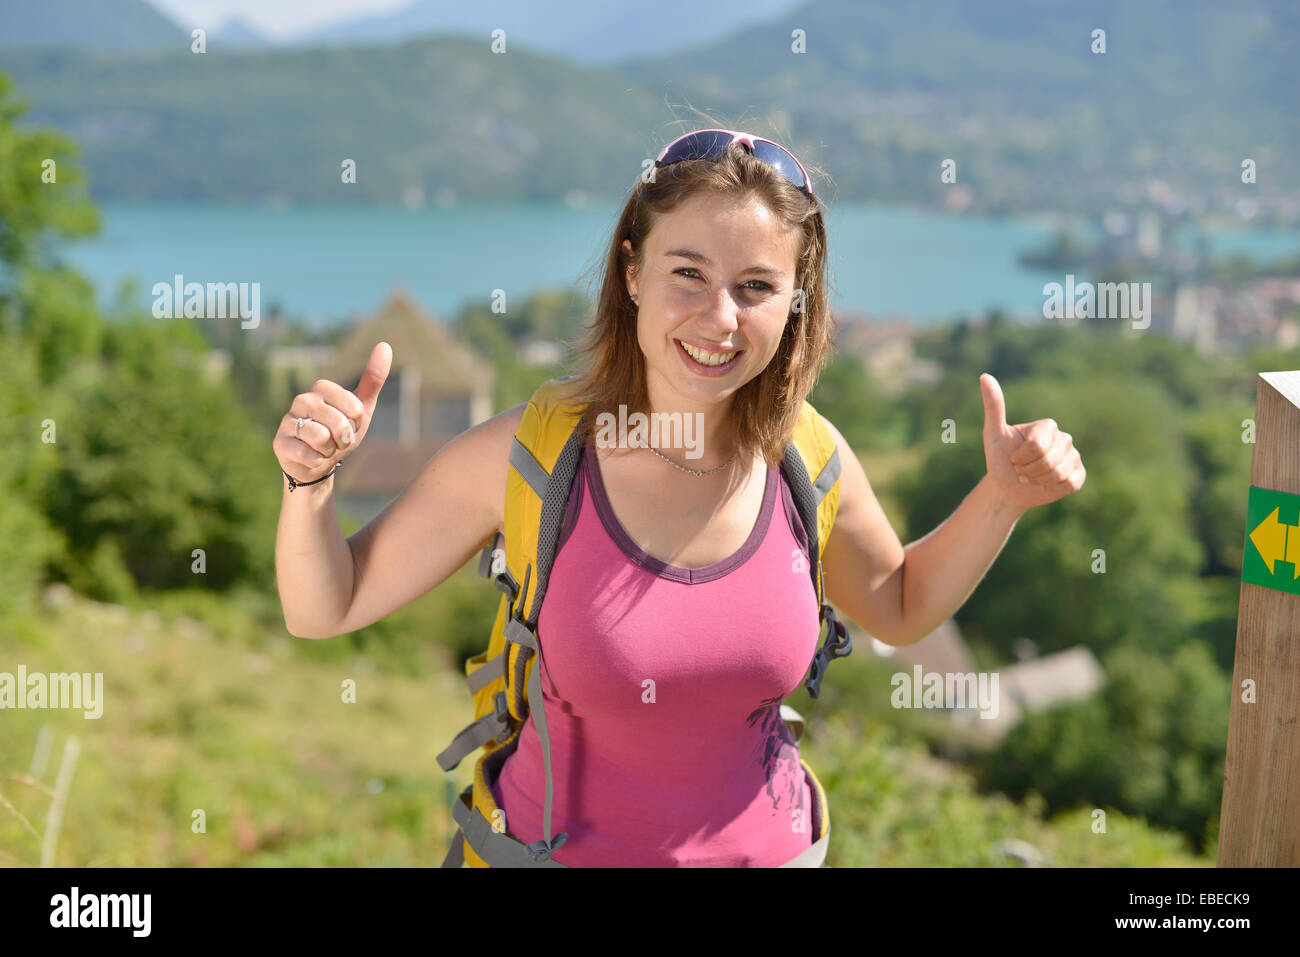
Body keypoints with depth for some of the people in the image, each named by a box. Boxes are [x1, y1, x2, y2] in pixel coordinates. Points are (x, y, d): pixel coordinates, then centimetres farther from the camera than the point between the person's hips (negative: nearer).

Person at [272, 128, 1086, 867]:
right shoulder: (526, 456, -21)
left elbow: (902, 610, 8)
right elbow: (323, 611, -12)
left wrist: (1003, 498, -7)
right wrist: (312, 477, -30)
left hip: (765, 843, 2)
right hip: (561, 844, -2)